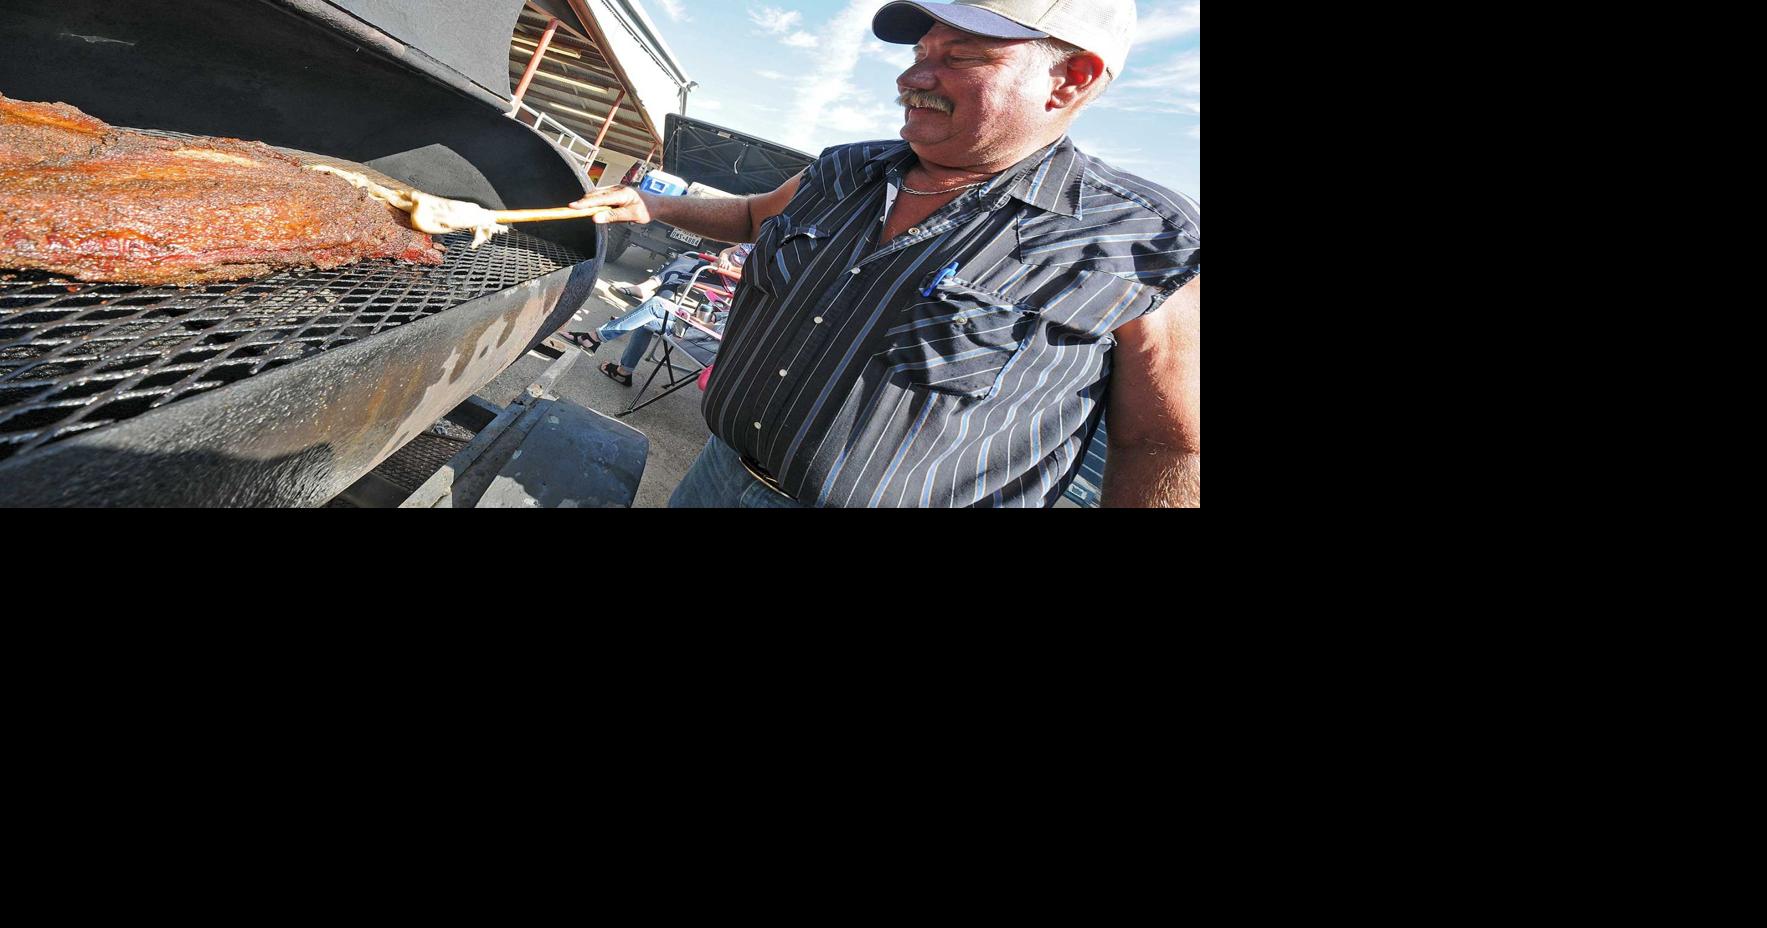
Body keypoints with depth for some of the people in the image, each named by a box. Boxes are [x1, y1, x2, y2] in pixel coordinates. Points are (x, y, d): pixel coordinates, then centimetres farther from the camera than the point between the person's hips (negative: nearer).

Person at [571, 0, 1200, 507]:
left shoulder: (1146, 248, -14)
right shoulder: (841, 173, 3)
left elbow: (1170, 445, -9)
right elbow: (758, 215, 23)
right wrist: (655, 206, 14)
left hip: (883, 496, -5)